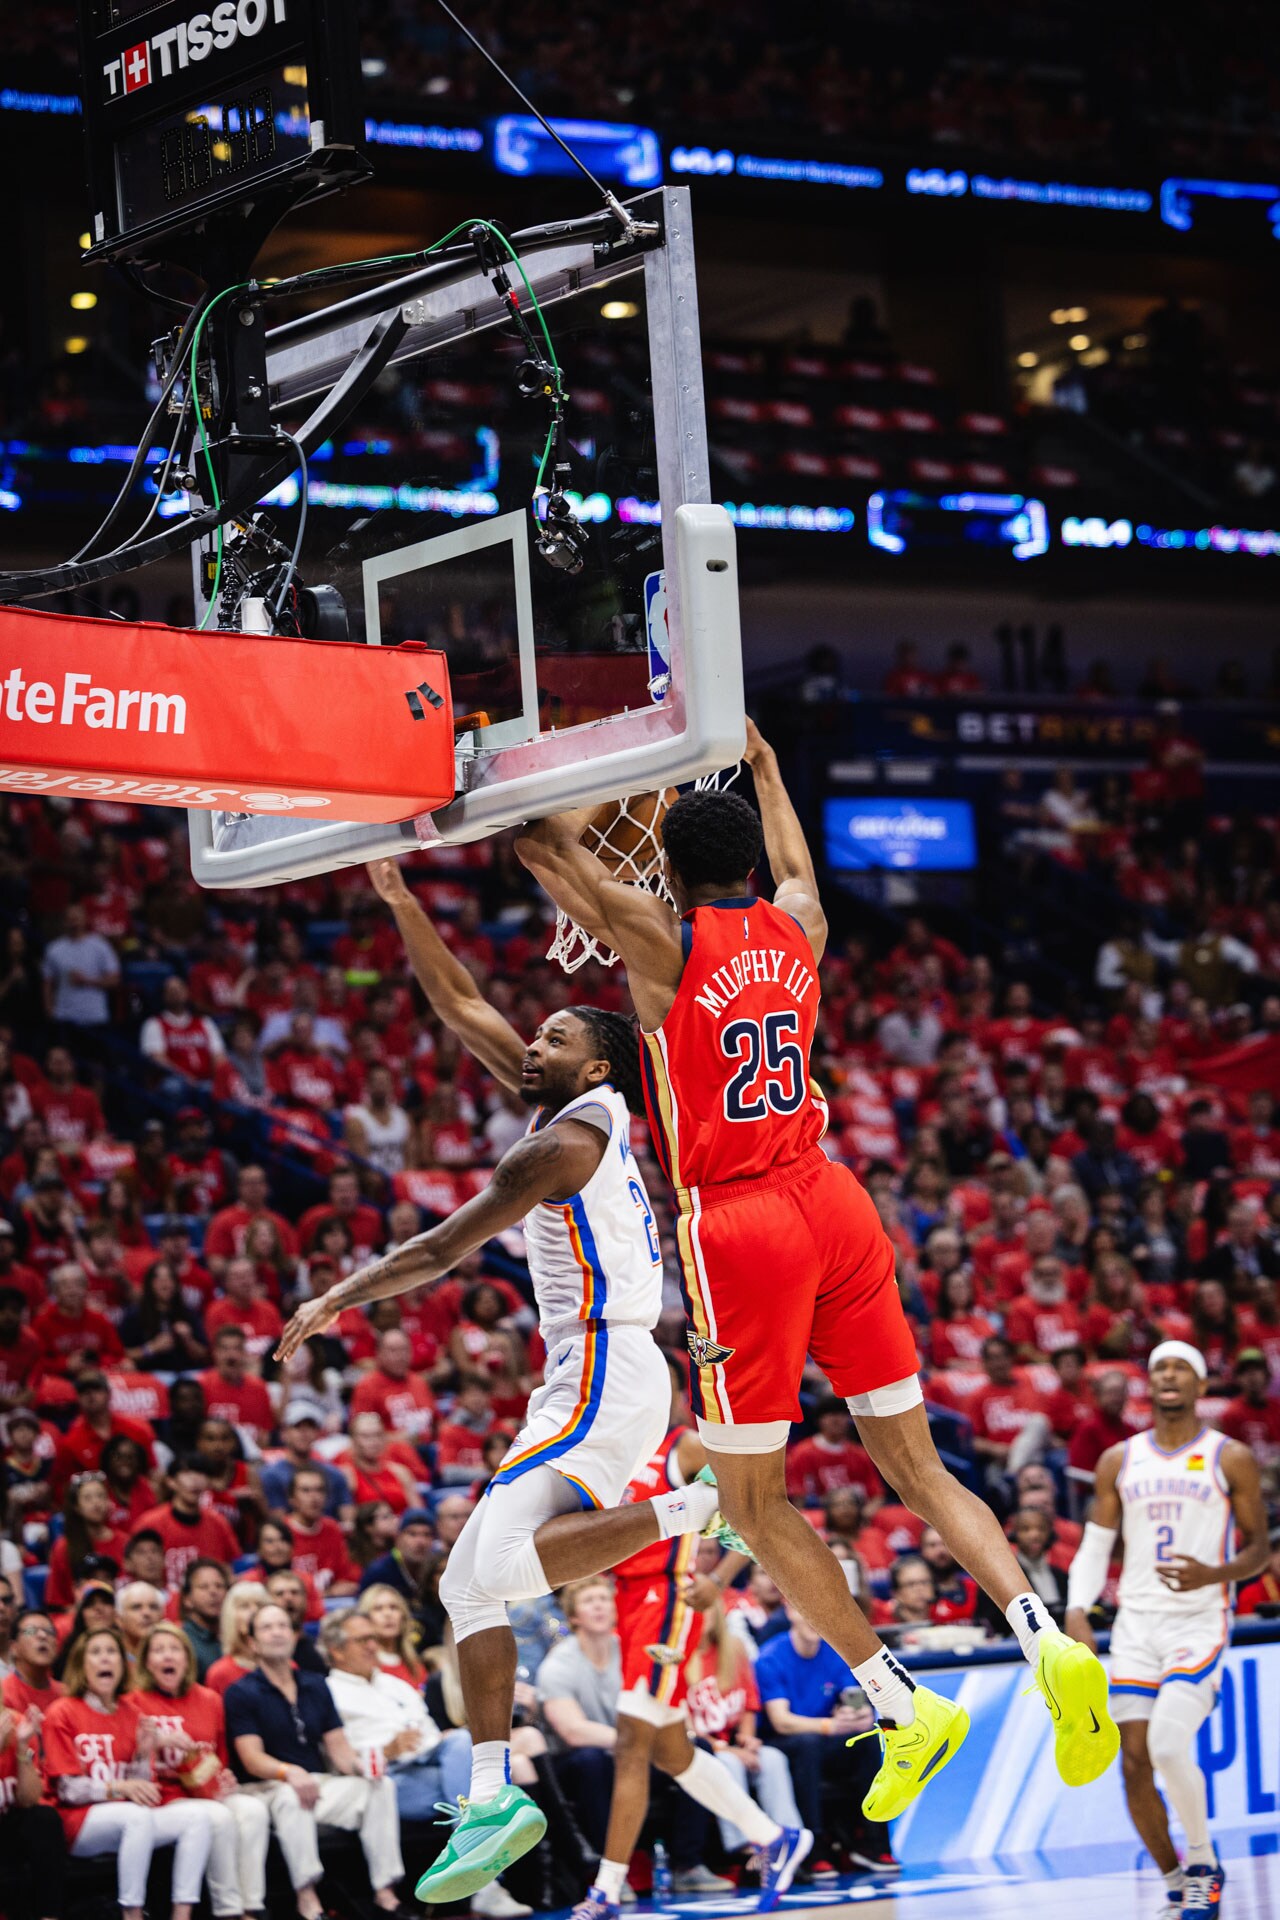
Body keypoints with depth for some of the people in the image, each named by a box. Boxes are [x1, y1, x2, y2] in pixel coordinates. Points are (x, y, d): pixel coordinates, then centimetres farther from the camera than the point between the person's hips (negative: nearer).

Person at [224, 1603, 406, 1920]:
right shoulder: (242, 1693, 0)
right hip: (268, 1788, -5)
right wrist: (290, 1773, -32)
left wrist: (358, 1764, -13)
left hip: (320, 1784, 5)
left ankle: (385, 1891, -24)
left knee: (379, 1786, -20)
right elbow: (252, 1759, -11)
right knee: (290, 1798, -39)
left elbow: (338, 1746, 11)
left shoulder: (315, 1687, 17)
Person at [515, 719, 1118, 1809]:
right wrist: (760, 759, 49)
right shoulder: (799, 926, 10)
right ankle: (1049, 1642, -12)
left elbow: (549, 851, 1)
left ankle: (906, 1707, -3)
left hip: (737, 1228, -5)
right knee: (916, 1467, 9)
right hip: (833, 1202, 5)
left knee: (754, 1499, 4)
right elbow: (791, 853, 34)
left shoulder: (660, 939, -4)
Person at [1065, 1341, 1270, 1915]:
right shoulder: (1120, 1460, 10)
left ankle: (1203, 1864, 1)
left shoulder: (1230, 1459, 1)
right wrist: (1077, 1610, -5)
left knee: (1169, 1746, -21)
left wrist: (1213, 1575, -18)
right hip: (1136, 1624, 4)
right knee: (1136, 1763, -2)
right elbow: (1095, 1546, 12)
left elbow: (1258, 1550, 3)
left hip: (1200, 1623, -4)